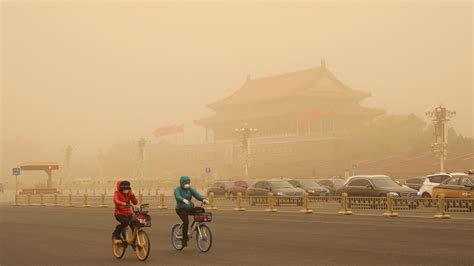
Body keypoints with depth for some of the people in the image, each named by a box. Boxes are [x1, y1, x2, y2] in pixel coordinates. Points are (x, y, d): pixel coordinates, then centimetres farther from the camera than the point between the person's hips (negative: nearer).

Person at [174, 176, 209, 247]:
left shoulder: (190, 189, 4)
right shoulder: (178, 189, -10)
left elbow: (197, 195, -11)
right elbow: (177, 197, -31)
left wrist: (203, 199, -32)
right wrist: (183, 200, -53)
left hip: (190, 208, 5)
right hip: (181, 209, -5)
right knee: (186, 222, -26)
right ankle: (184, 240, -14)